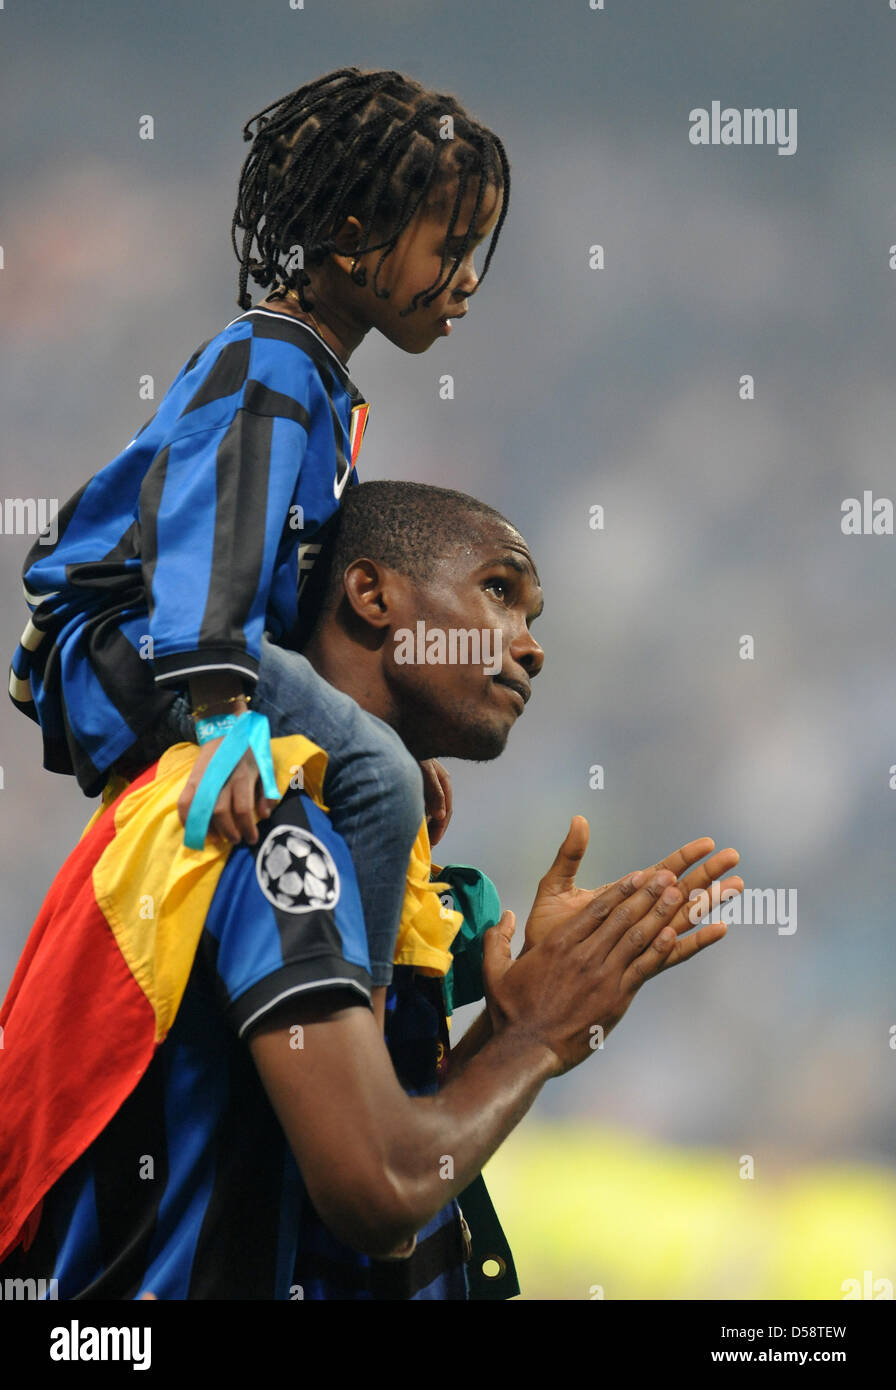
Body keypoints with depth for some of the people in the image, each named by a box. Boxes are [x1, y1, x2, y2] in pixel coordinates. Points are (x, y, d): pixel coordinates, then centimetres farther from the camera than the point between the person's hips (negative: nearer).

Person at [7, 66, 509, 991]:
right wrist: (224, 721, -40)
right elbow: (215, 538, -28)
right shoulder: (264, 372, -14)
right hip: (120, 644, -11)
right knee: (374, 775, -27)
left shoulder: (320, 386, 19)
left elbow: (315, 585, 25)